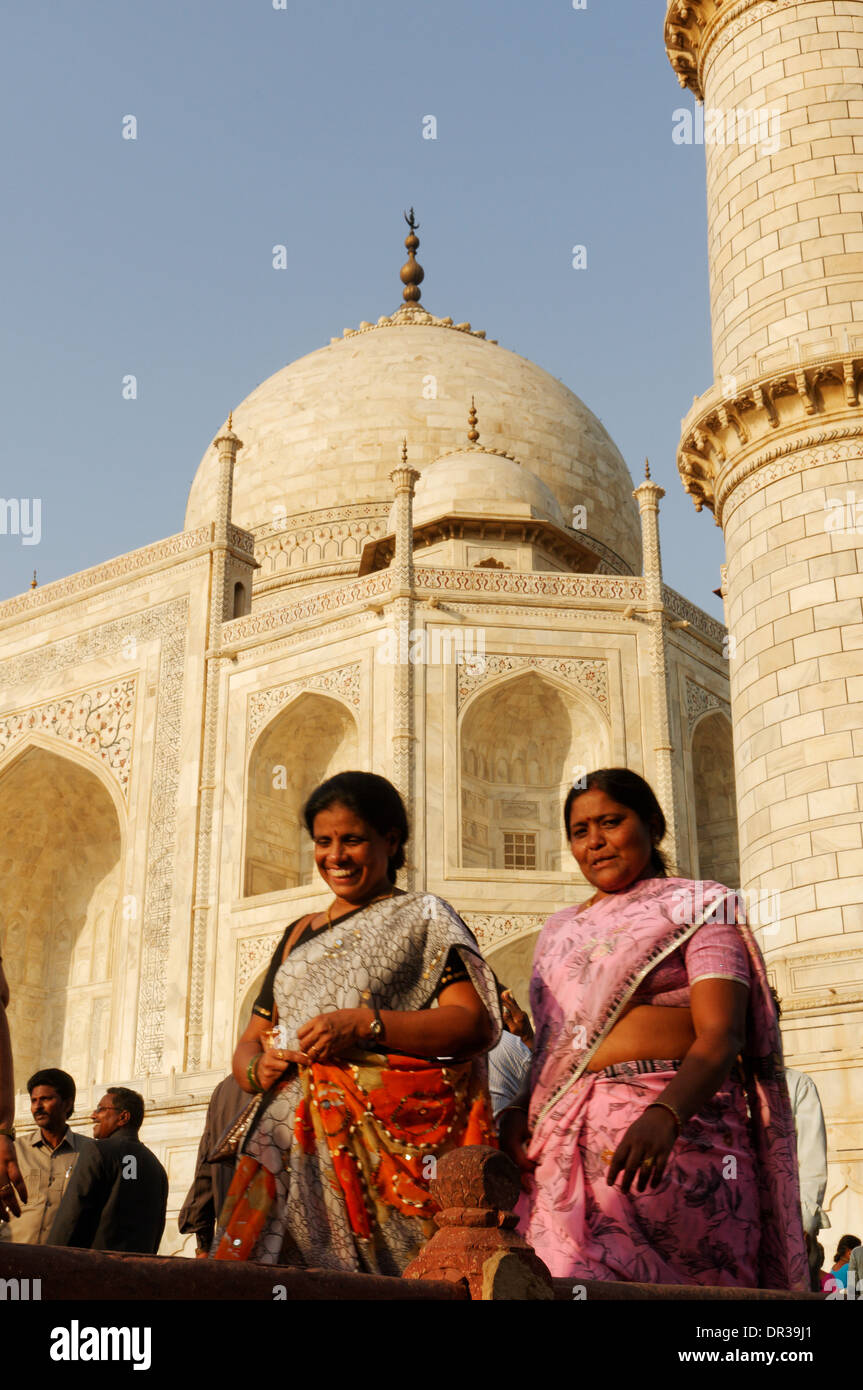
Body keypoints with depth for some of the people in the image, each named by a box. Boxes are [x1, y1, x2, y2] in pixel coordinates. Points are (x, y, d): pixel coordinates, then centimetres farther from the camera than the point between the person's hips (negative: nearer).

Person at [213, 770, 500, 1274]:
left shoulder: (424, 917, 7)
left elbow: (476, 1022, -6)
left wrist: (365, 1024, -14)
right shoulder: (300, 935, 24)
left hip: (394, 1137, -4)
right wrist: (258, 1068, 0)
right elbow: (249, 1043, 24)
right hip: (299, 1142, 4)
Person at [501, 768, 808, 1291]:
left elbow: (721, 1036, -8)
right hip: (564, 1141, 5)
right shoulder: (560, 930, 23)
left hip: (673, 1127, -4)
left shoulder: (696, 906, 6)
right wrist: (516, 1112, 3)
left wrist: (665, 1114, -26)